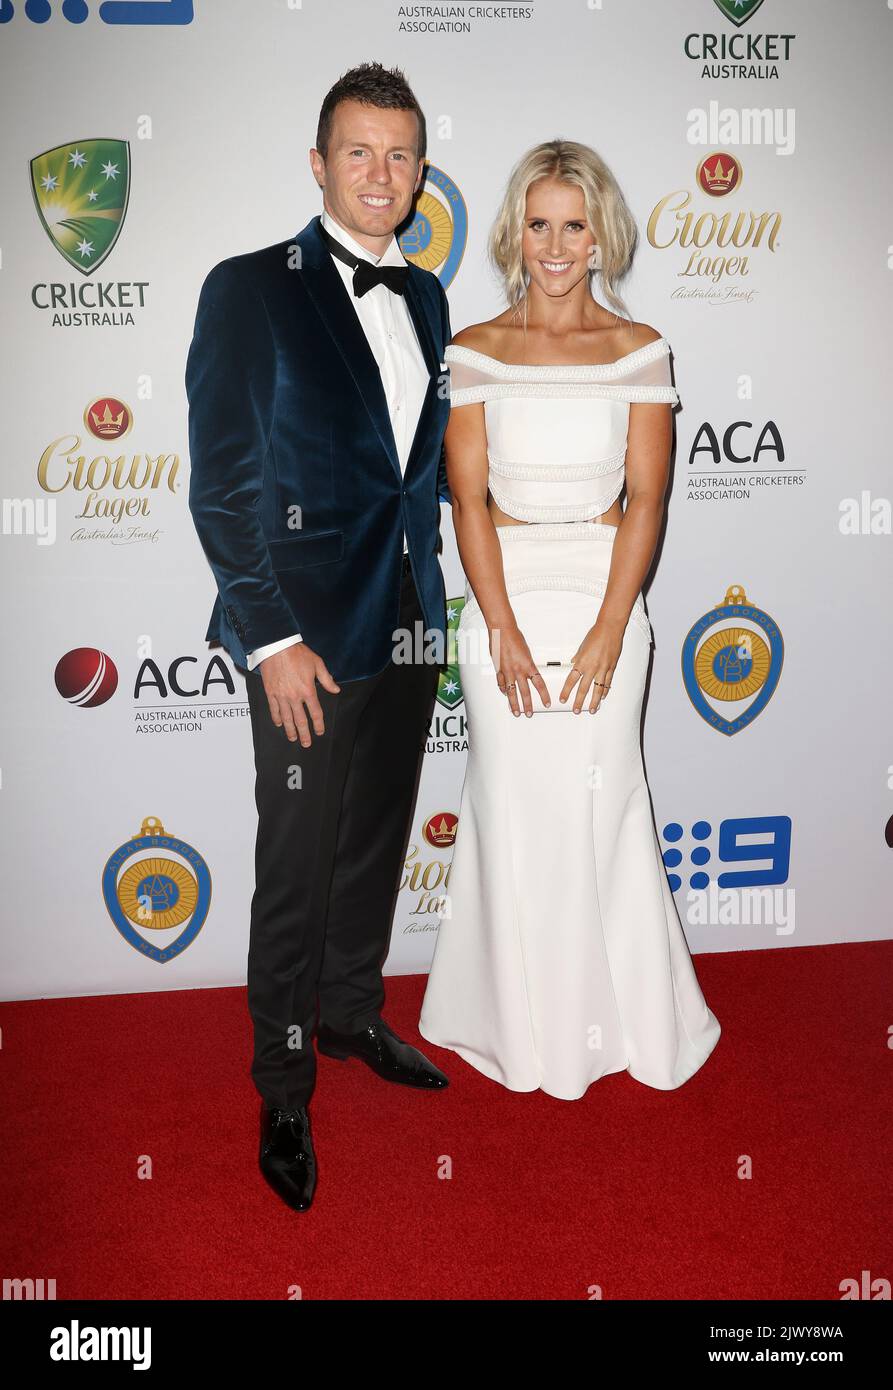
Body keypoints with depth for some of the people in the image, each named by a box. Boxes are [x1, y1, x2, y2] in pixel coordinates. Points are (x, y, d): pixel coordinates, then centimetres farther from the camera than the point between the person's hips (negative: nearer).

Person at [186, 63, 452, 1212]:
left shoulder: (425, 298, 11)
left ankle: (352, 1013, 41)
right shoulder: (251, 290, -8)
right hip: (308, 633, -6)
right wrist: (273, 640, -16)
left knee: (377, 843, 18)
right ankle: (283, 1089, 25)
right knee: (296, 869, 5)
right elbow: (219, 484, -11)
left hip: (409, 627, 6)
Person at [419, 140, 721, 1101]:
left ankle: (614, 1017, 25)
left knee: (600, 805, 4)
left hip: (605, 599, 0)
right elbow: (468, 499, -3)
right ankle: (522, 1028, 24)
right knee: (512, 807, 5)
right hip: (502, 600, 0)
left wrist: (608, 628, -12)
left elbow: (646, 498, -2)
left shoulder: (640, 350, 4)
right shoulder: (474, 353, 3)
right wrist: (505, 632, -11)